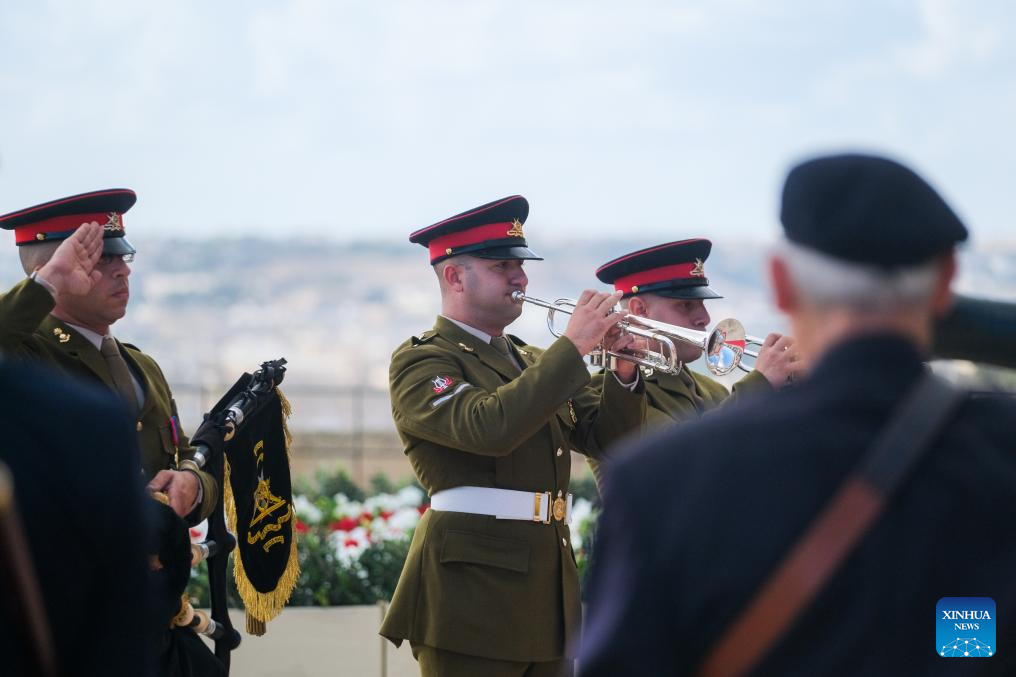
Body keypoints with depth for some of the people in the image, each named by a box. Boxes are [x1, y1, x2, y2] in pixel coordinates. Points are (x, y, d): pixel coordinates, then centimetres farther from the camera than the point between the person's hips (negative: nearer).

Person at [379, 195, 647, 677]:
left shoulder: (532, 362, 19)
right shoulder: (420, 361, -6)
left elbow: (607, 439, 15)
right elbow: (488, 427, -24)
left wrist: (625, 373, -3)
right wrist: (574, 345, -21)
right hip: (474, 593, -7)